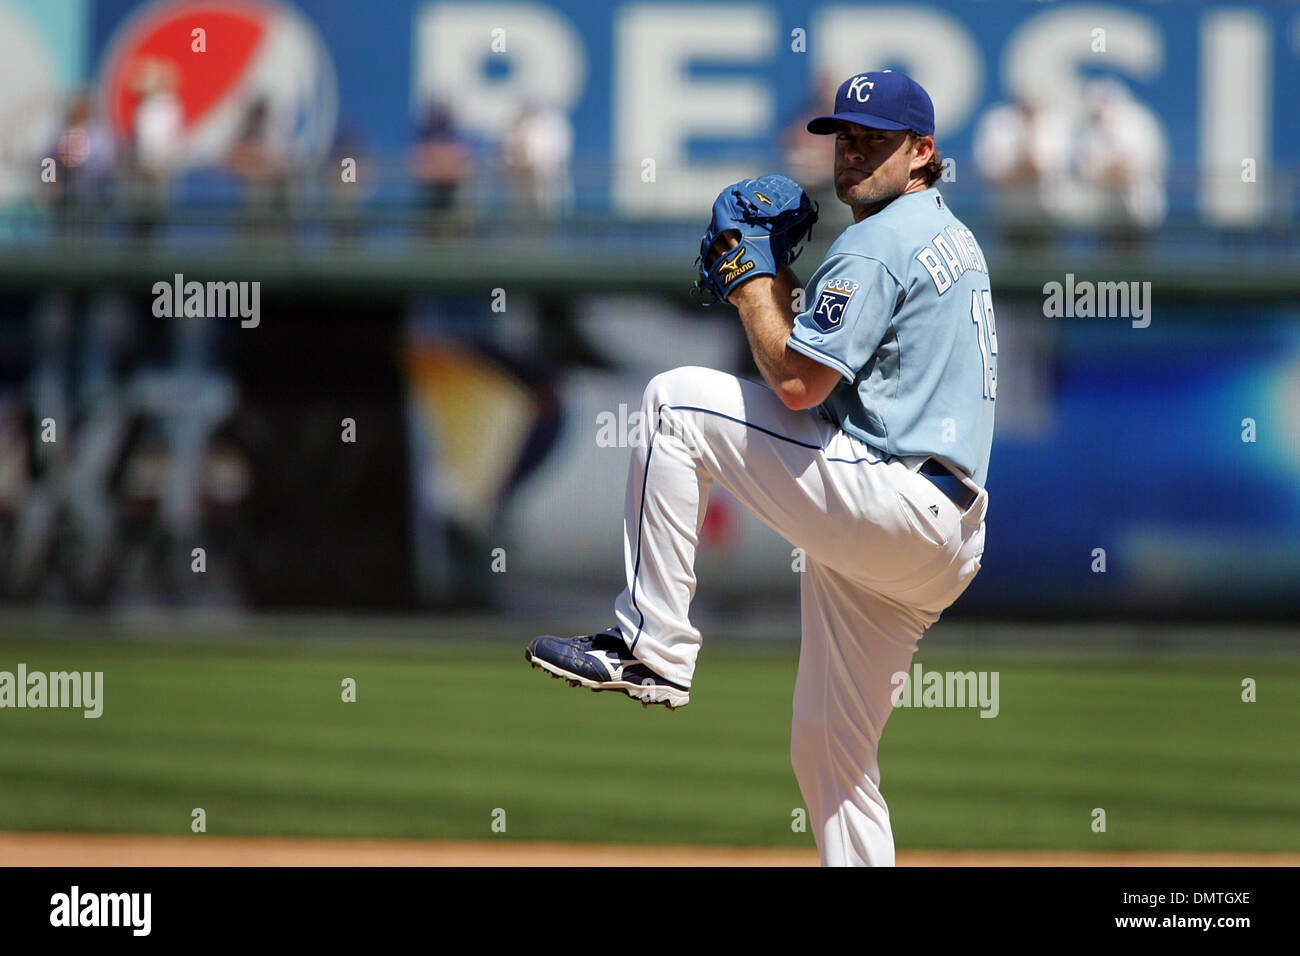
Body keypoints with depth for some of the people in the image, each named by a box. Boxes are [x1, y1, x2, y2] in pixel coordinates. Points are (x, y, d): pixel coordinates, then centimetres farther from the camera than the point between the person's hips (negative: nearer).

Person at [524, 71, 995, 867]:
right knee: (827, 750, 14)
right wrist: (785, 287, 19)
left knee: (678, 400, -8)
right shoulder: (954, 240, 24)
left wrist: (752, 283, -1)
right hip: (944, 543, 10)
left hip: (888, 501, -10)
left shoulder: (876, 245, -9)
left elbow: (797, 381, -16)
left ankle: (651, 645, -10)